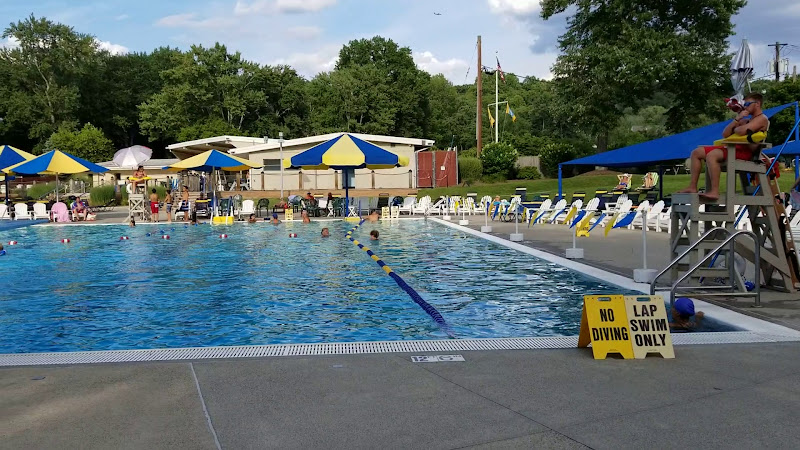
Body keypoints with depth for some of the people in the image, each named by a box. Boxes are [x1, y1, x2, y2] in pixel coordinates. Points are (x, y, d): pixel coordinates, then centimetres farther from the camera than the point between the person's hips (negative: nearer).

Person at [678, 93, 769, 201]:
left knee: (711, 155, -34)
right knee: (696, 152, 1)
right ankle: (693, 187, -8)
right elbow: (725, 134, 16)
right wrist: (737, 119, 7)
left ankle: (715, 191, -36)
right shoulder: (746, 120, 28)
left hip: (745, 151, -9)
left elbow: (742, 131, -19)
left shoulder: (762, 118, 1)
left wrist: (735, 129, 4)